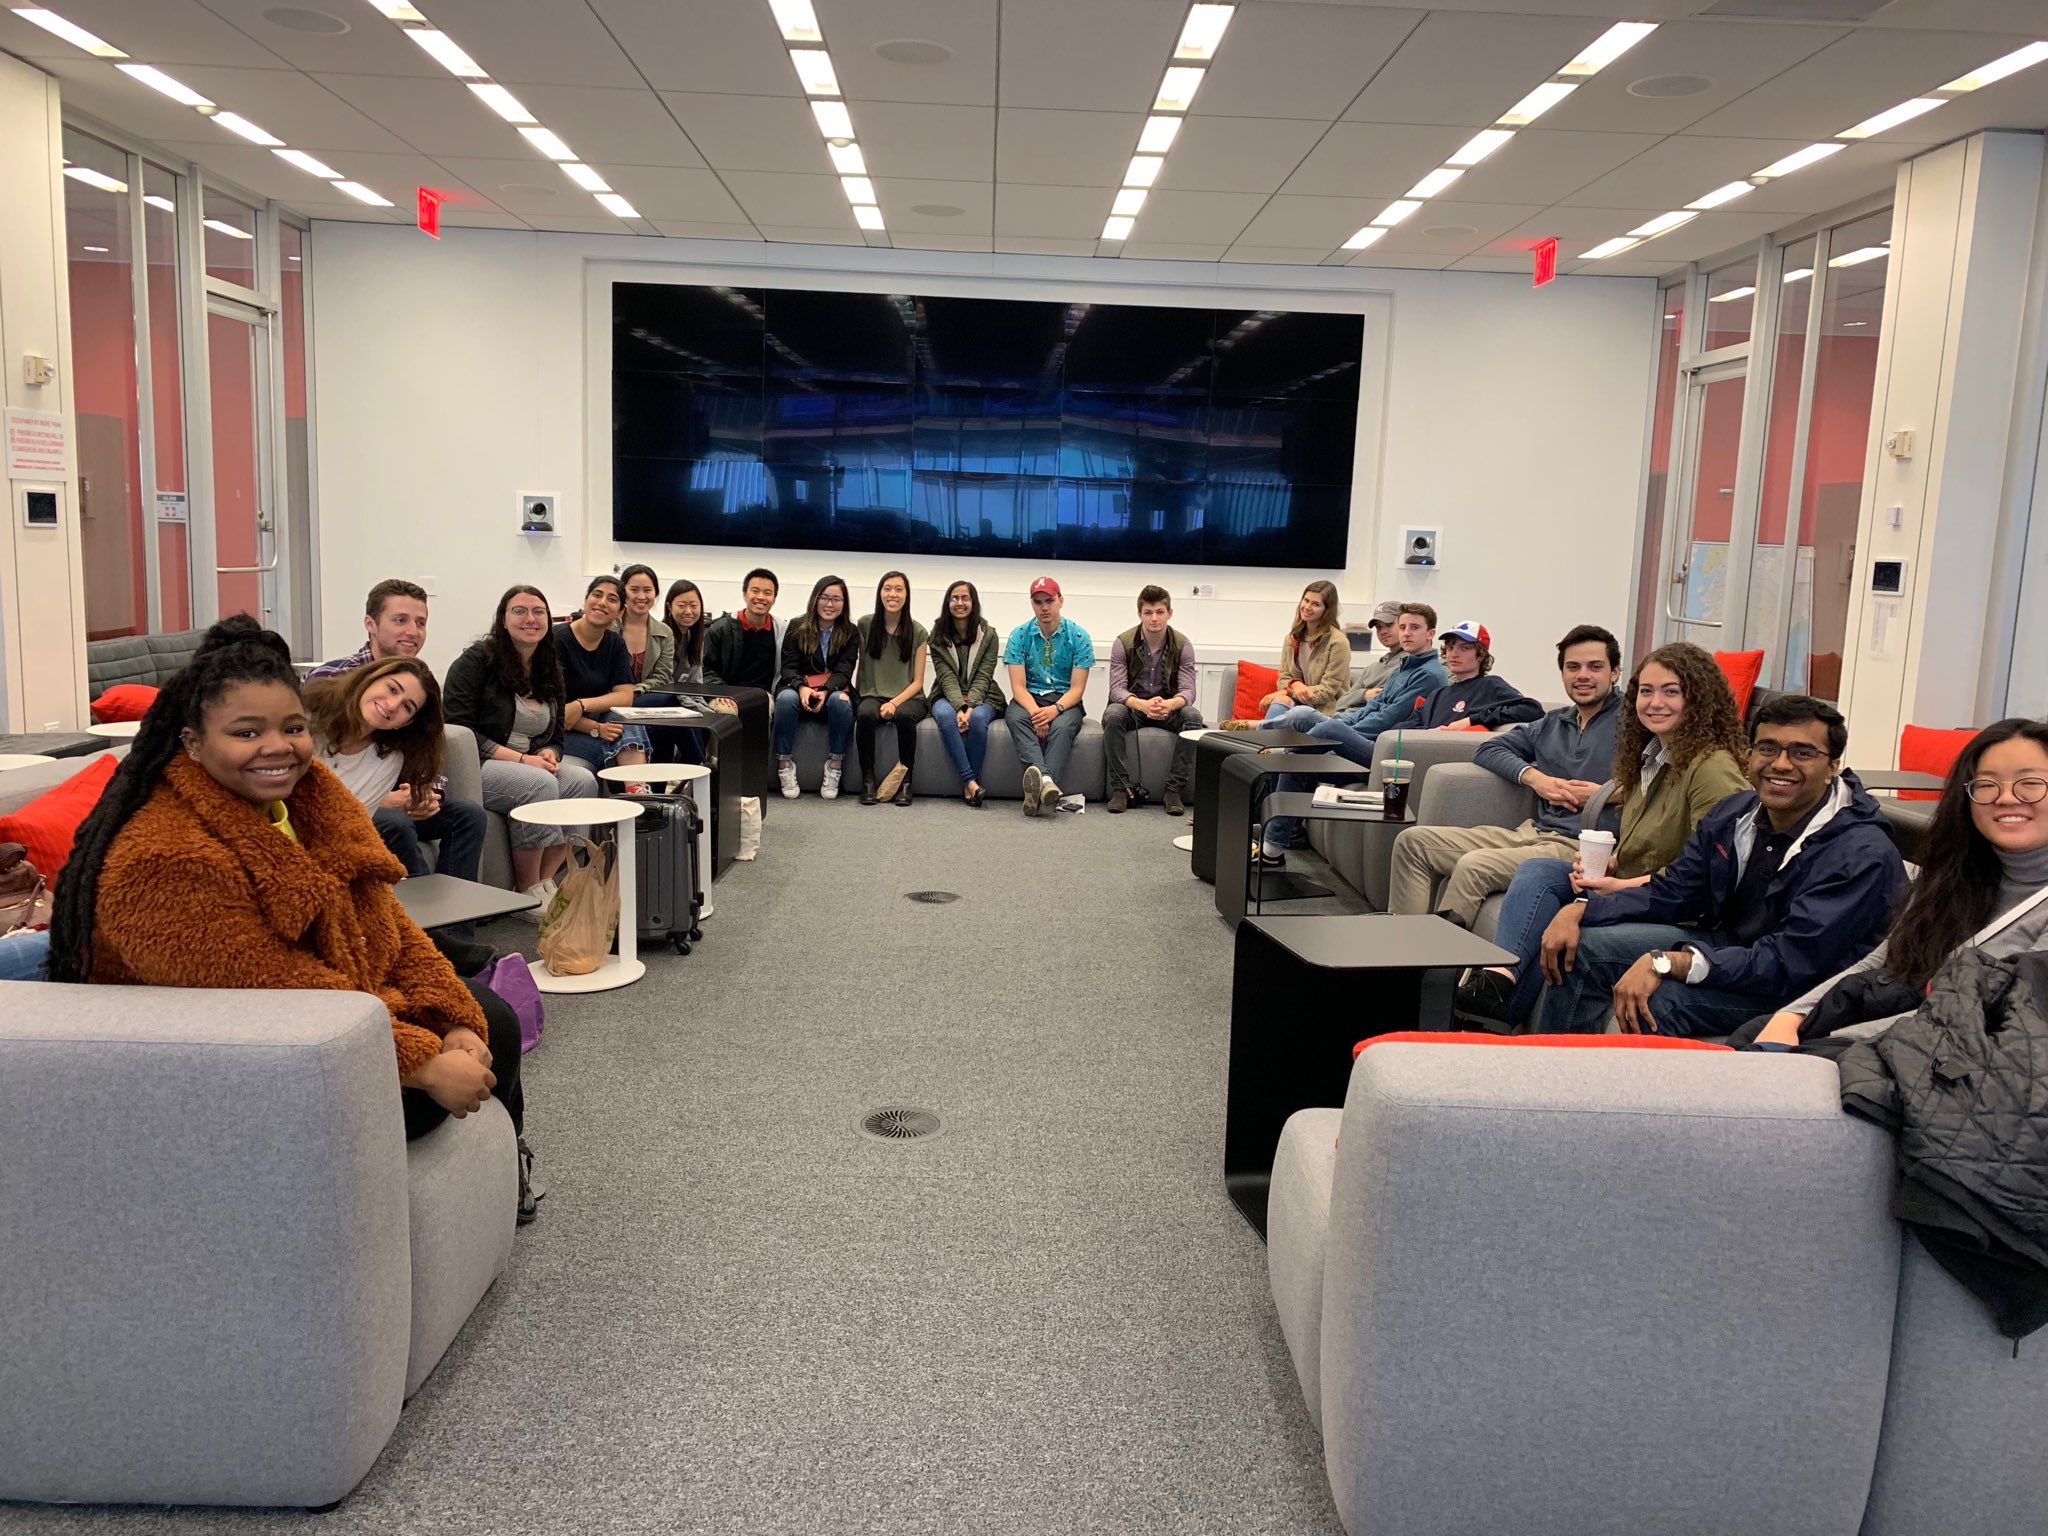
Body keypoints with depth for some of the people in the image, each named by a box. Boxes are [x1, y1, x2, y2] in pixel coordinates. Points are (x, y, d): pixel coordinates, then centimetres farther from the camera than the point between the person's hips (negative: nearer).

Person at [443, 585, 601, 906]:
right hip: (475, 768, -6)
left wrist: (548, 755, -9)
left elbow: (556, 736, 17)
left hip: (532, 764, 6)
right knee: (539, 783, -33)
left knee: (584, 780, -22)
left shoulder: (550, 669, 14)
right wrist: (520, 759, -20)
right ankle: (528, 891, -19)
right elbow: (459, 729, -14)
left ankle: (544, 880, -15)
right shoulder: (477, 660, -6)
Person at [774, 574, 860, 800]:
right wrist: (802, 688, -27)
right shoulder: (797, 628, 4)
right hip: (798, 690, 0)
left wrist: (825, 691, -28)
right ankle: (785, 763, -25)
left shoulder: (850, 633, 4)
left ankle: (835, 765, -25)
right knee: (786, 698, -35)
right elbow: (788, 668, -3)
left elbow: (843, 672, -6)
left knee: (840, 701, -35)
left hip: (833, 691, 0)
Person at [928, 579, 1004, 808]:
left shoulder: (988, 635, 0)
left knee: (978, 717, -35)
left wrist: (970, 705, -25)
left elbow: (983, 677, -7)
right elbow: (946, 677, -9)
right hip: (948, 697, 0)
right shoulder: (938, 635, 2)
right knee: (946, 716, -35)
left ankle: (969, 785, -27)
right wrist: (960, 706, -26)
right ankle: (971, 781, -38)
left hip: (981, 697, 0)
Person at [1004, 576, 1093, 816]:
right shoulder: (1019, 635, -1)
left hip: (1064, 700, -1)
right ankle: (1045, 779, -56)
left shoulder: (1079, 636, -4)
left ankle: (1037, 789, -52)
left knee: (1062, 726, -35)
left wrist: (1055, 709, -27)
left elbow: (1077, 689, -6)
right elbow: (1018, 686, -7)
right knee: (1015, 718, -34)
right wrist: (1034, 711, -27)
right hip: (1029, 698, 1)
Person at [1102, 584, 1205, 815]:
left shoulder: (1182, 645, -6)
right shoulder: (1123, 643, -8)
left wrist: (1170, 704, -39)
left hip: (1169, 708, 1)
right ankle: (1121, 787, -27)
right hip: (1132, 706, -1)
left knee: (1193, 716, -30)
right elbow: (1117, 688, -16)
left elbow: (1188, 690, -13)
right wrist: (1142, 705, -39)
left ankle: (1174, 790, -25)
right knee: (1113, 715, -35)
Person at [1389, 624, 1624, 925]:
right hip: (1533, 832, 8)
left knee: (1474, 865, -32)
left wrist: (1602, 795, -18)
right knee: (1413, 841, 0)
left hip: (1580, 846, -8)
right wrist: (1533, 777, -1)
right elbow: (1488, 749, 16)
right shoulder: (1553, 723, 23)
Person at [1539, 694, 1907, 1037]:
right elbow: (1672, 892, 5)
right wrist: (1580, 911, -11)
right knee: (1585, 946, -3)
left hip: (1801, 990, -7)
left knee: (1660, 999, -30)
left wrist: (1666, 963, -37)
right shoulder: (1734, 815, -2)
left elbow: (1790, 964, -30)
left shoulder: (1863, 855, -24)